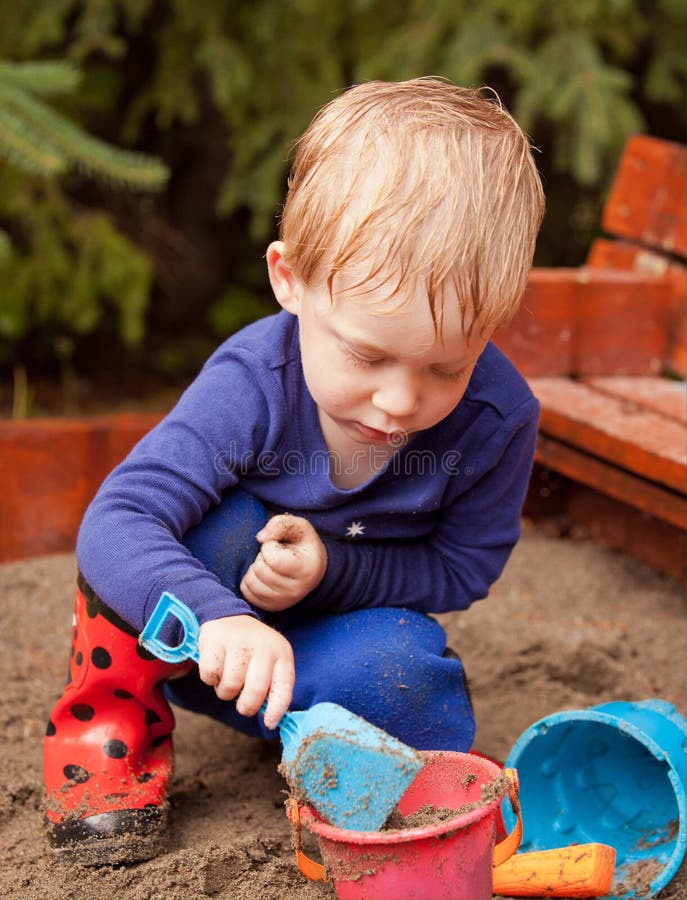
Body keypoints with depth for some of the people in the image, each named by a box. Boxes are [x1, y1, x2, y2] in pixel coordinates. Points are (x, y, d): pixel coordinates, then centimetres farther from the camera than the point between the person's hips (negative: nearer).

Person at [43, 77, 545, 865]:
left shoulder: (497, 419, -23)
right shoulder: (252, 384, -30)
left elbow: (463, 568, -11)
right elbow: (113, 524, -36)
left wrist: (331, 566, -29)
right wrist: (218, 615, -55)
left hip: (337, 634, 1)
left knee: (406, 664, -33)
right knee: (215, 526, -33)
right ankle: (112, 719, -11)